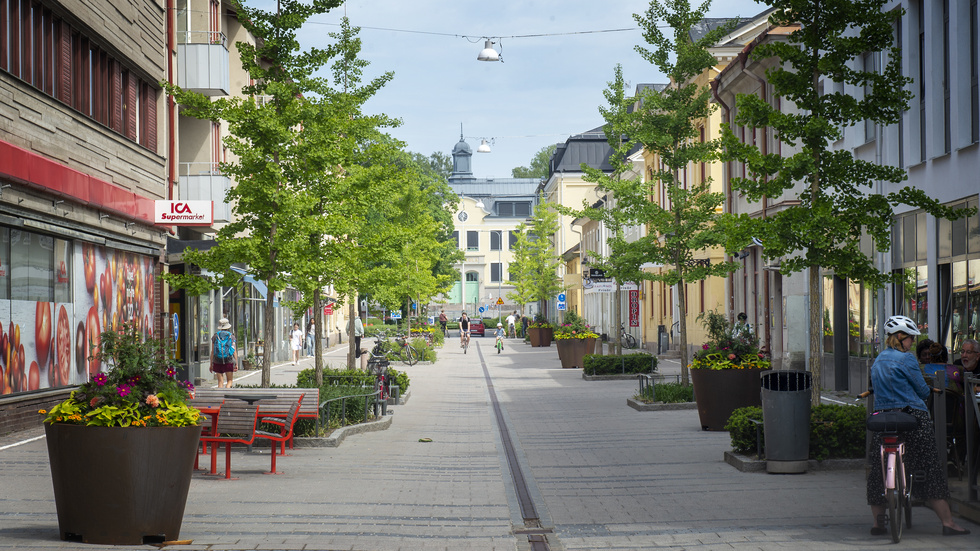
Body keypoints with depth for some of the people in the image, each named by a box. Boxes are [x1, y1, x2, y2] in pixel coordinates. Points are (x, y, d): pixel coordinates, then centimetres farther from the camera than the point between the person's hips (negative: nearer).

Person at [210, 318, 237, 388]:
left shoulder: (215, 336, 2)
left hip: (217, 361, 1)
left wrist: (211, 364, 7)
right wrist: (236, 363, 1)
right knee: (229, 381, 7)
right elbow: (234, 351, -3)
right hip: (229, 361, -1)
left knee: (220, 382, 6)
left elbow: (212, 352, 1)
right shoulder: (231, 336, 0)